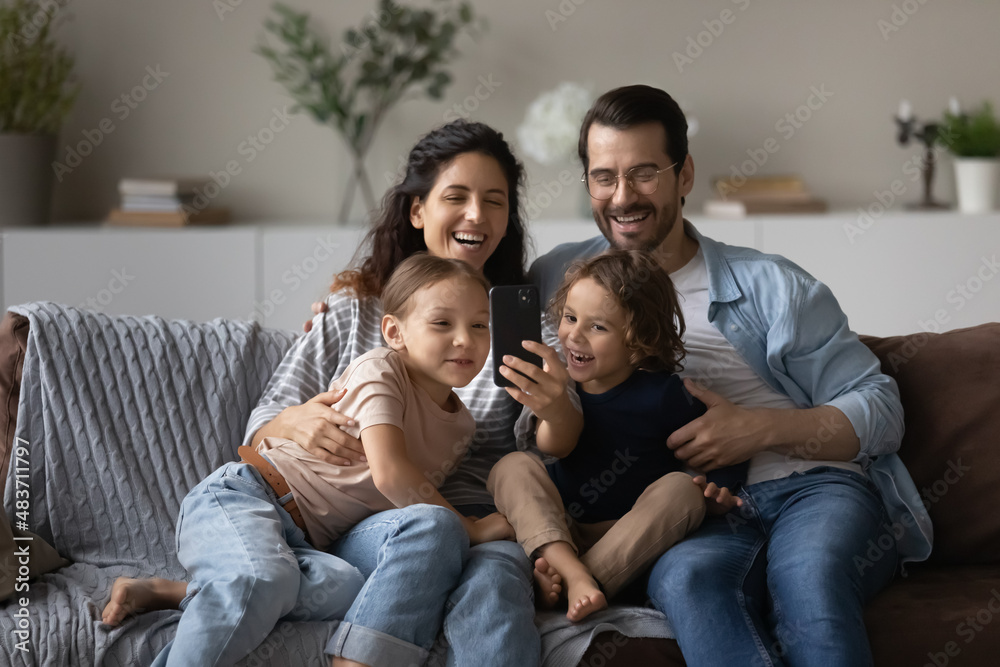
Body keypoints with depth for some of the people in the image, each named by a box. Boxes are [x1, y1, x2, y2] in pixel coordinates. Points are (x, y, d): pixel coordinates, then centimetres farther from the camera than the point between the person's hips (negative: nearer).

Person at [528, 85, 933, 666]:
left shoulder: (771, 286, 13)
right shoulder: (557, 281, 19)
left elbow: (881, 411, 9)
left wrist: (762, 428, -8)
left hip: (816, 489, 0)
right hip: (697, 525, 0)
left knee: (807, 570, -38)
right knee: (687, 578, -38)